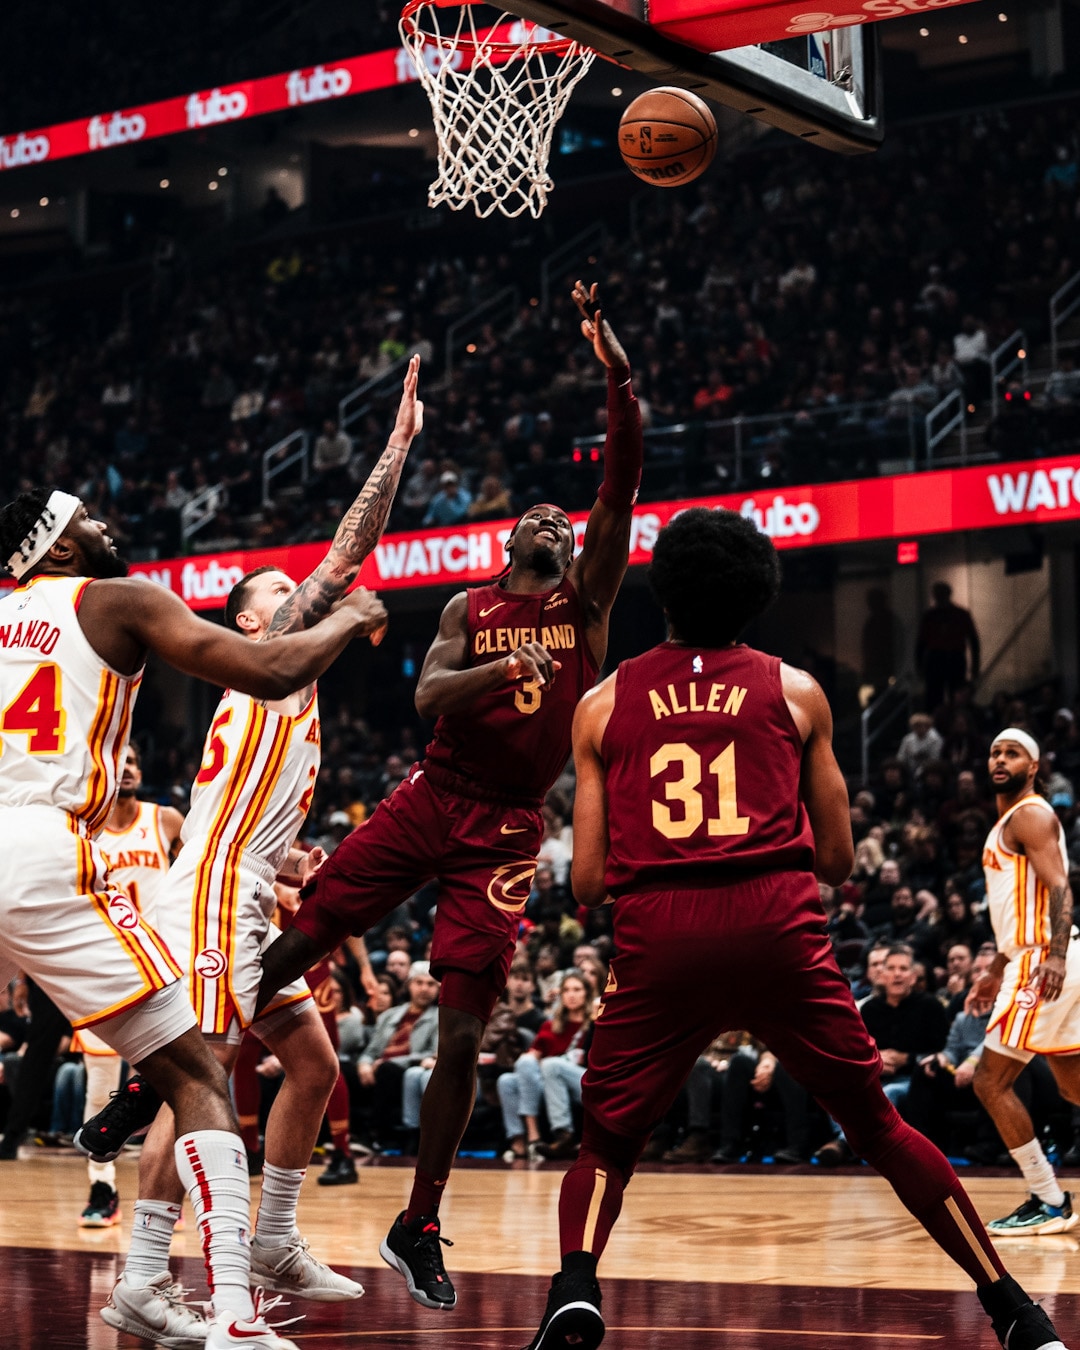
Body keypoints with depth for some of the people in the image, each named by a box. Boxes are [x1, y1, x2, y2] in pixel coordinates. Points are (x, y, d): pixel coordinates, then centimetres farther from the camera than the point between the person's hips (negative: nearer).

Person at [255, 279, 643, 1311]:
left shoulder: (588, 599, 7)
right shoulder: (470, 610, 10)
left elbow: (621, 489, -6)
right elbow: (429, 696, -8)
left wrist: (618, 378, -15)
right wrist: (507, 665, -25)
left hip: (506, 831, -1)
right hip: (432, 799, 1)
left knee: (462, 1033, -5)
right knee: (296, 945, -6)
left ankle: (418, 1230, 5)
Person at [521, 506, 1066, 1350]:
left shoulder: (604, 705, 15)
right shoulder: (794, 692, 14)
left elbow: (588, 882, 11)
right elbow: (838, 861, 16)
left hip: (657, 935, 0)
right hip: (778, 927, 0)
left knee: (607, 1147, 15)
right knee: (880, 1127, 15)